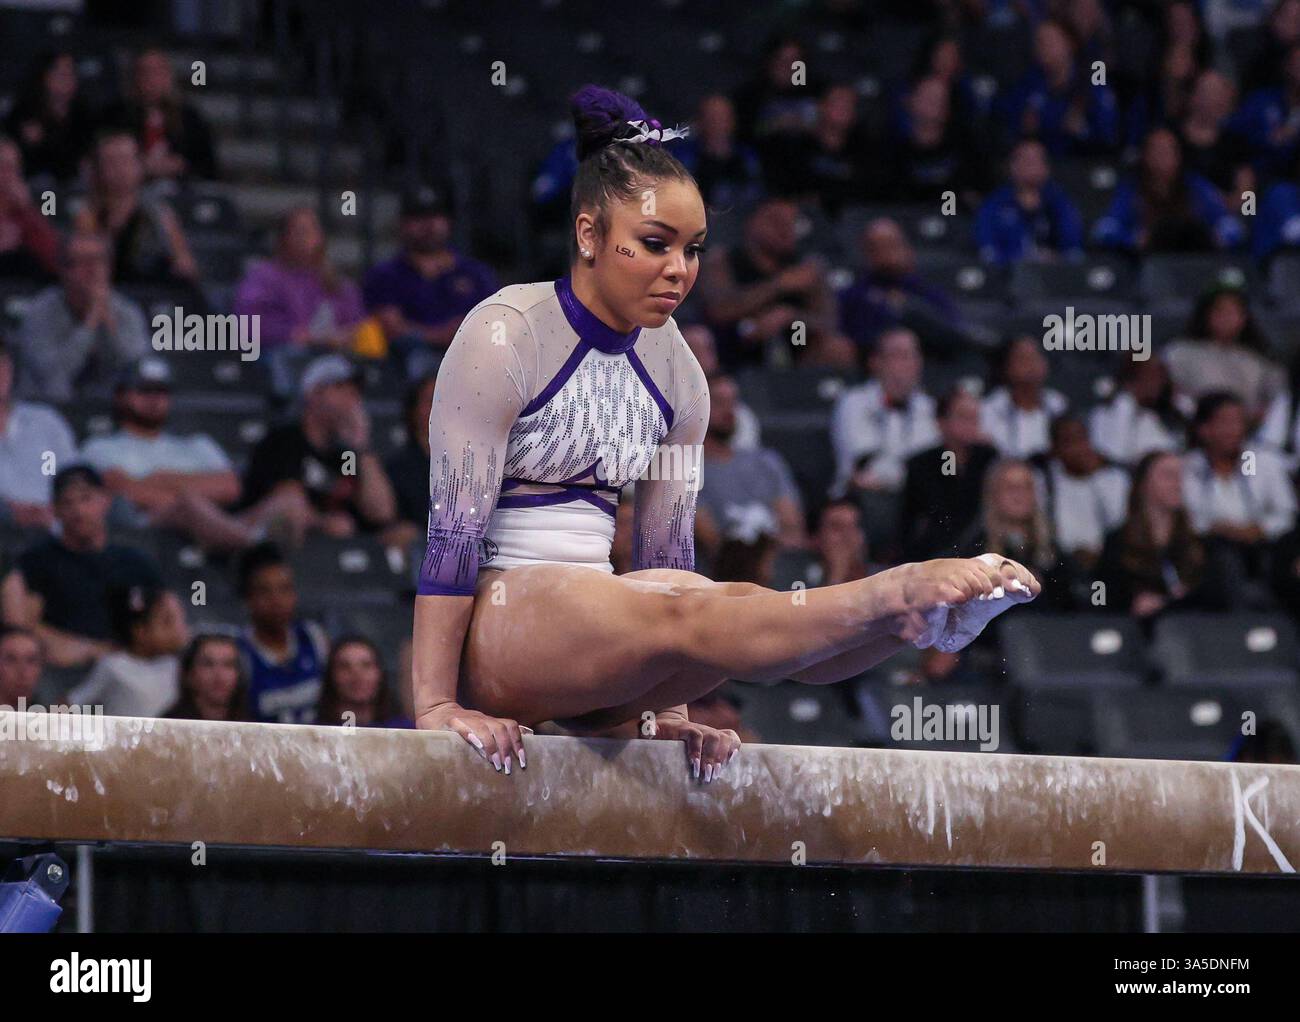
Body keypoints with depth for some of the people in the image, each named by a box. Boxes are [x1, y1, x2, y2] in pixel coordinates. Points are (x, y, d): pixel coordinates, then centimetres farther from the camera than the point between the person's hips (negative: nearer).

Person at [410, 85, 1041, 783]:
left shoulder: (674, 372, 12)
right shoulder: (503, 339, -8)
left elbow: (666, 552, 15)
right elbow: (453, 527, -13)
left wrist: (667, 710, 8)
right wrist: (436, 706, -18)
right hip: (493, 626, -7)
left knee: (738, 610, -25)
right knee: (694, 614, -34)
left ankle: (917, 616, -50)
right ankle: (895, 596, -54)